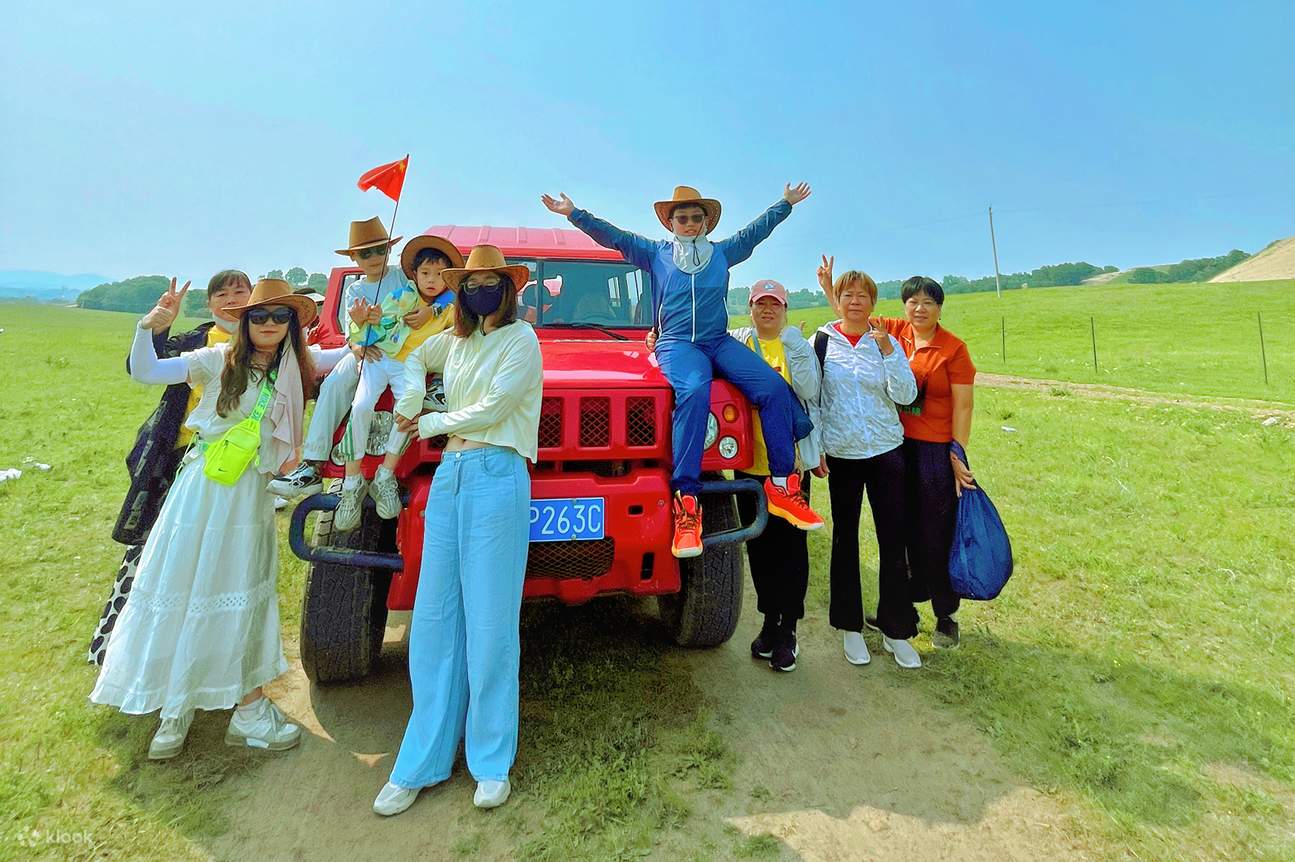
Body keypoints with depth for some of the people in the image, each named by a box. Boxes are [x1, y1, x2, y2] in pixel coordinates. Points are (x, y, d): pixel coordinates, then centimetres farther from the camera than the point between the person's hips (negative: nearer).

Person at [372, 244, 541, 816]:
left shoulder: (521, 339, 0)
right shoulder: (454, 341, 19)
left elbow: (493, 408, -8)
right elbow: (414, 360, 36)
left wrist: (430, 424, 4)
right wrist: (410, 398, 15)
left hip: (496, 475, -6)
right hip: (449, 474, 6)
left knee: (488, 621, -3)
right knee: (433, 618, 6)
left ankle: (492, 765, 12)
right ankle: (422, 761, 17)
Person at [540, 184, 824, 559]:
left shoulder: (722, 253, 20)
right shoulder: (655, 253, 15)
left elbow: (756, 230, 28)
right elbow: (613, 236, 12)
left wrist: (786, 203, 30)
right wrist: (574, 214, 7)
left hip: (719, 341, 4)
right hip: (676, 343, -4)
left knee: (773, 388, -20)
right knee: (693, 391, -37)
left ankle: (782, 486, -15)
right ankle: (686, 503, -41)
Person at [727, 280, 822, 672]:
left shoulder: (799, 344, 5)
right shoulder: (735, 342, 10)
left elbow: (810, 391, -8)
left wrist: (795, 349, -15)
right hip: (750, 460, 2)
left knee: (791, 543, 0)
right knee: (759, 544, 10)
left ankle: (788, 630, 11)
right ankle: (770, 620, 26)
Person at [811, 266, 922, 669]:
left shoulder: (887, 342, 4)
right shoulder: (822, 341, 1)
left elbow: (906, 395, -6)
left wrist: (888, 350, -16)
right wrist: (813, 447, -4)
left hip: (886, 452, 1)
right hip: (840, 454, -1)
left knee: (894, 541, 2)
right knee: (845, 539, 8)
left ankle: (896, 631, 16)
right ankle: (850, 627, 22)